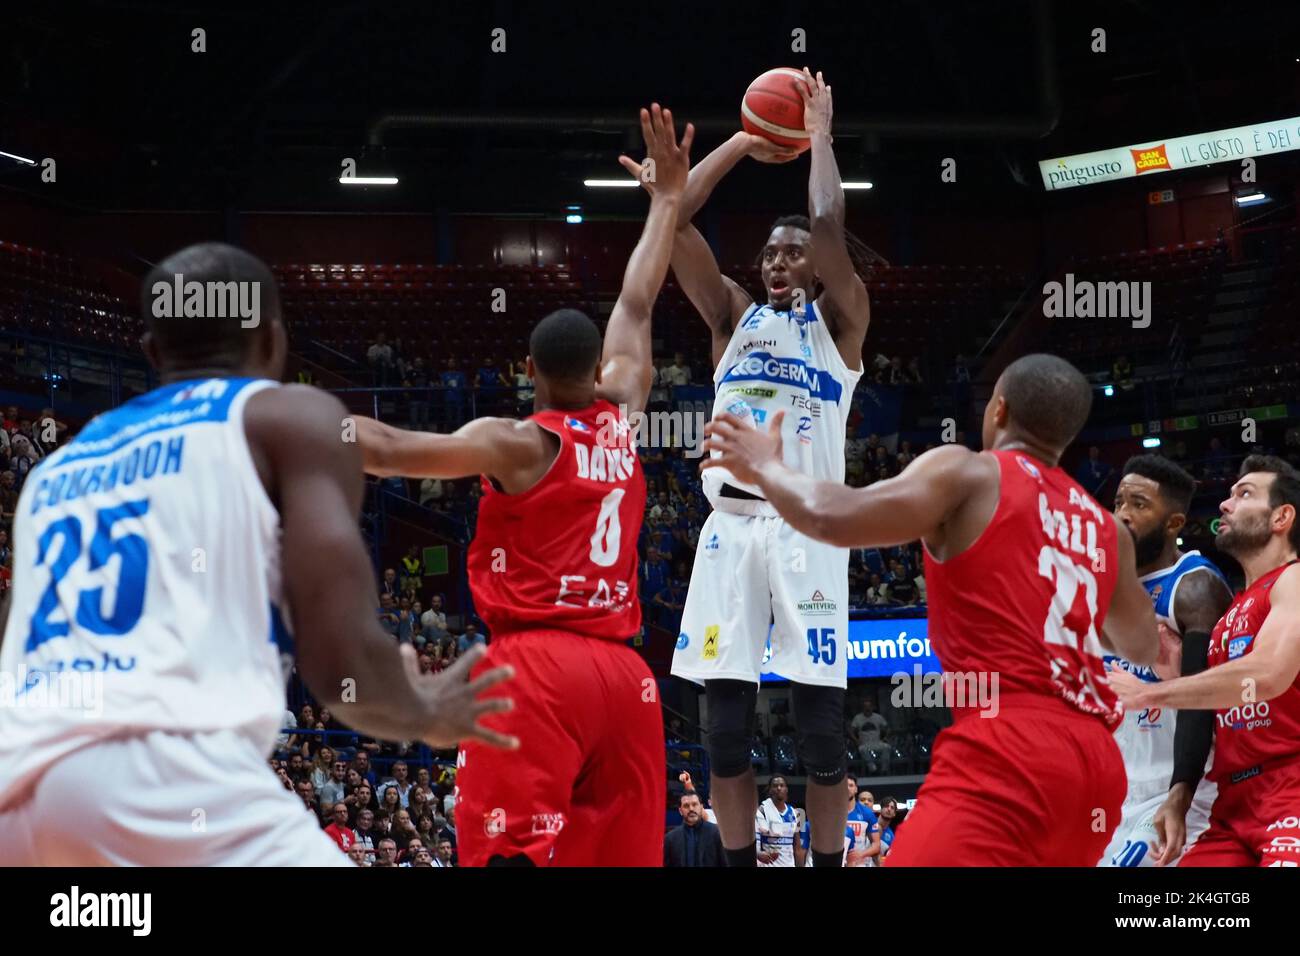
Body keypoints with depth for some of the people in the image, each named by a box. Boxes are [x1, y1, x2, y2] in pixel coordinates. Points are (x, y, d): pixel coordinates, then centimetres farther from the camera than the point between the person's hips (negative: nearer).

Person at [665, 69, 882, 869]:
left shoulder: (839, 322, 8)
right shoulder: (733, 316, 17)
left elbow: (830, 226, -9)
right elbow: (673, 222, 7)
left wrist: (819, 135, 3)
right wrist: (742, 145, 11)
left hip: (807, 530, -3)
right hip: (731, 526, 3)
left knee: (821, 720, -3)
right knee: (726, 721, 1)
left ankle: (830, 863, 5)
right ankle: (741, 862, 10)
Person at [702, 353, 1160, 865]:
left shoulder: (968, 473, 2)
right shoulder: (1104, 526, 22)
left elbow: (833, 518, -12)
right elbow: (1141, 646, 37)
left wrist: (764, 467, 7)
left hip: (1010, 750, -8)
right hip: (1096, 763, 8)